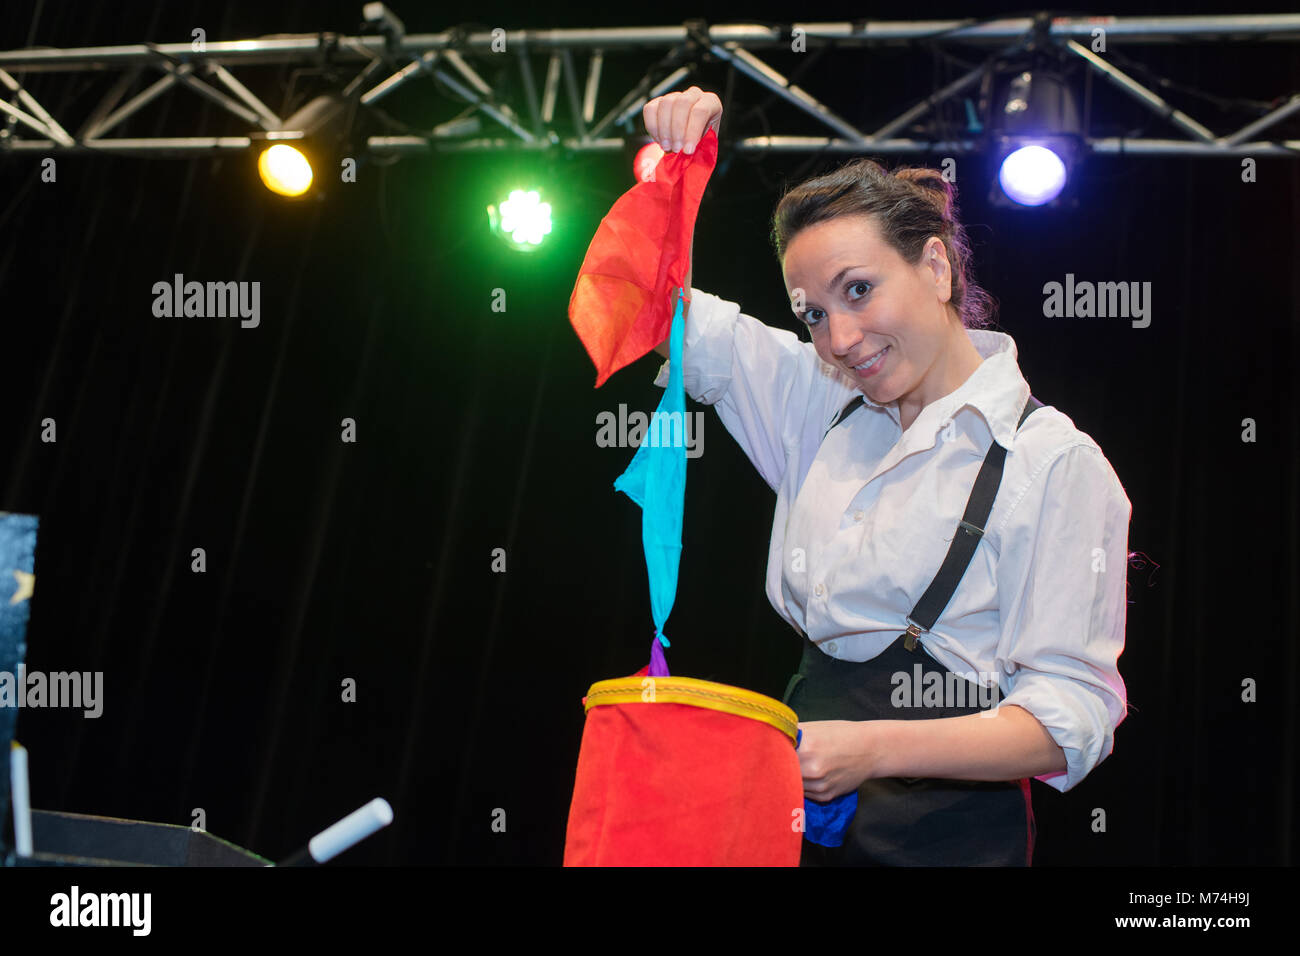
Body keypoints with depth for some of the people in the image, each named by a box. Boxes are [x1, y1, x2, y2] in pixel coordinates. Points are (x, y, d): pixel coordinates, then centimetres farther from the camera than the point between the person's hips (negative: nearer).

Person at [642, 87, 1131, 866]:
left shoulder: (1054, 460, -11)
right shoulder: (824, 406, 8)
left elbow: (1071, 718, -16)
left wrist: (876, 748, -27)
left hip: (944, 830, -5)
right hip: (800, 816, 6)